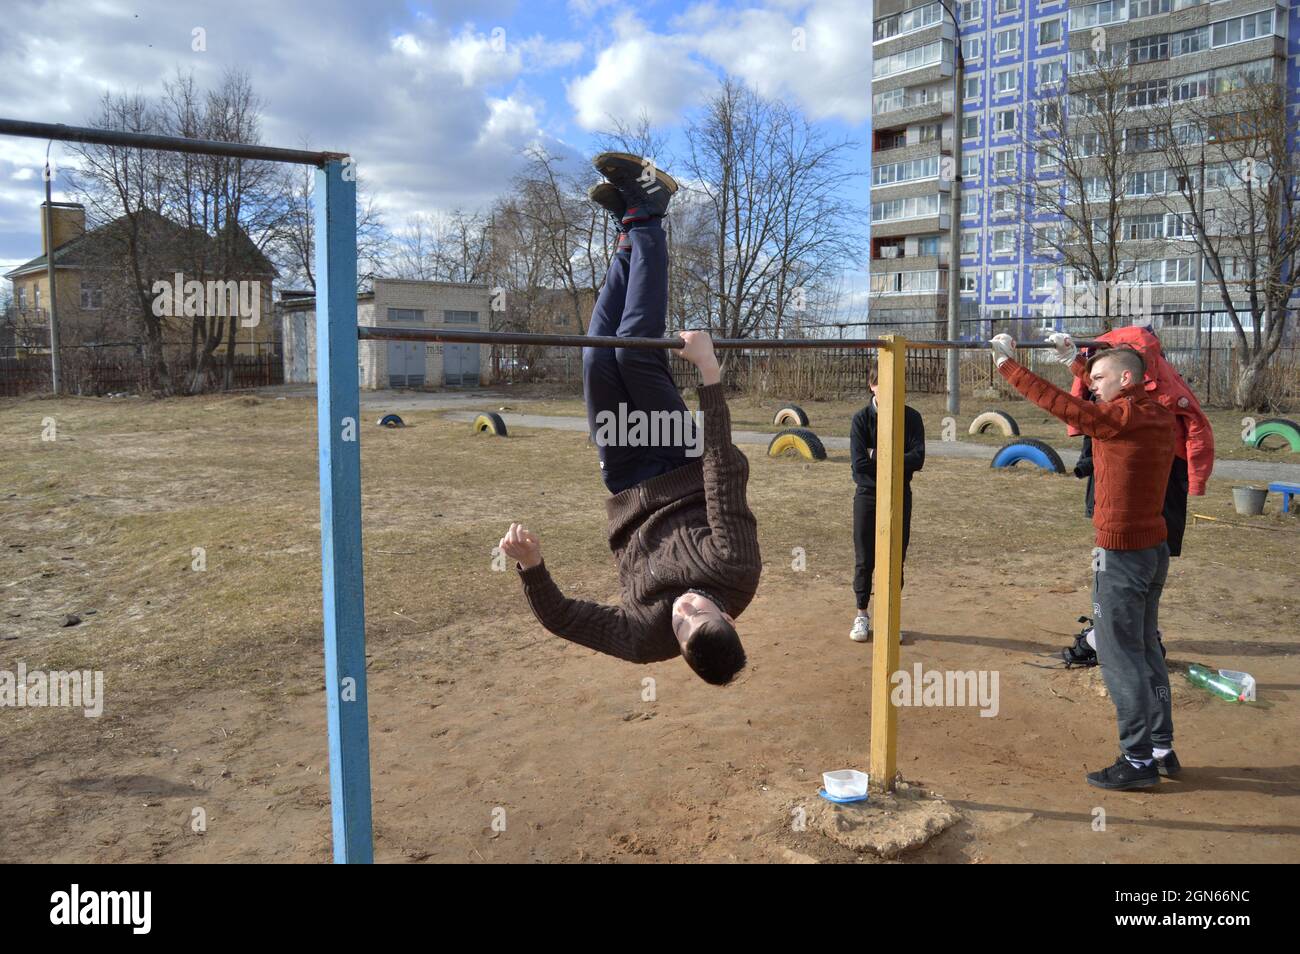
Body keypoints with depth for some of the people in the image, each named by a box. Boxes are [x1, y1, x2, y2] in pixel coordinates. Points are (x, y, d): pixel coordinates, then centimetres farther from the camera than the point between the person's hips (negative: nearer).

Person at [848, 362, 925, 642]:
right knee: (864, 560, 5)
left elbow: (917, 459, -13)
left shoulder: (911, 418, -1)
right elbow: (860, 464, -15)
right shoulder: (861, 419, -6)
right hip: (867, 496, -1)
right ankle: (862, 615, 19)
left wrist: (878, 458, -16)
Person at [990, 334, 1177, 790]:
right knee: (1146, 649, 17)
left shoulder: (1122, 416, -17)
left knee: (1120, 656, -1)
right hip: (1155, 547, 9)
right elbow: (1086, 413, 23)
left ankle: (1139, 760, 6)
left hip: (1121, 552, -9)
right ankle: (1162, 748, 26)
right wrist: (1083, 362, 24)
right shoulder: (1159, 416, 8)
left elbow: (1062, 405, -21)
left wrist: (1008, 365, -15)